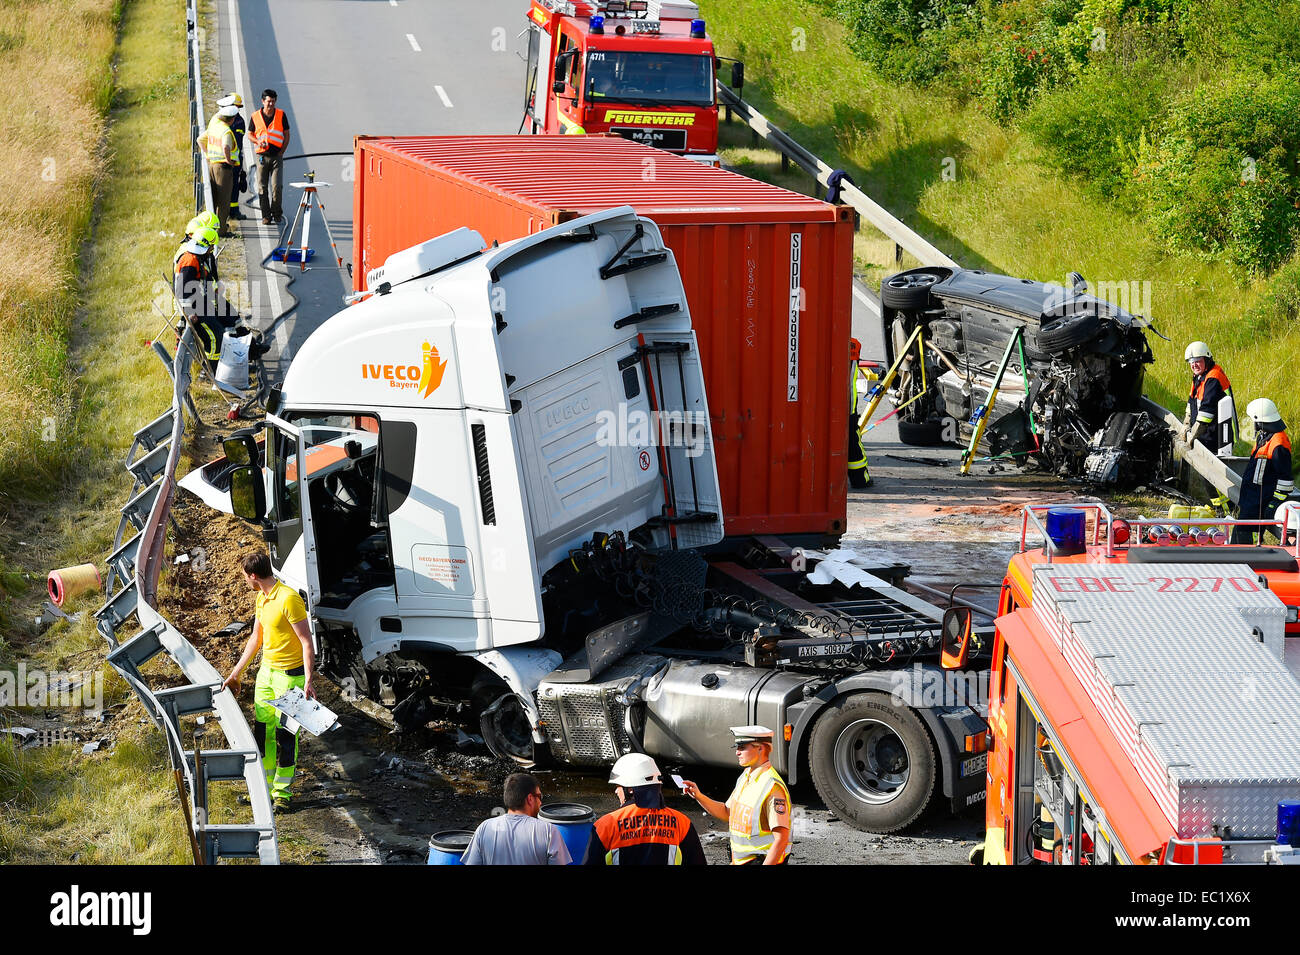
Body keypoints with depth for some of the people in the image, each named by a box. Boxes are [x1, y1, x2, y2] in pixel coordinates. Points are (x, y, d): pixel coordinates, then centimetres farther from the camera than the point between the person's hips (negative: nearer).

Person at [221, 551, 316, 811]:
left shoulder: (289, 599, -20)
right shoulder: (262, 599, 8)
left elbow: (306, 641, -20)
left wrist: (308, 680, -26)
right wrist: (236, 673, 22)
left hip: (290, 673, -9)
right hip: (266, 670, 9)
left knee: (285, 734, -2)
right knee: (263, 730, 11)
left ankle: (281, 794, 6)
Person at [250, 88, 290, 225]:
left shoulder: (281, 115, 1)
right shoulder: (256, 116, 3)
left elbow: (286, 135, 7)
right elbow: (250, 135, 11)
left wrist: (281, 152, -2)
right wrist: (258, 142, -11)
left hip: (276, 156, -1)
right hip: (262, 156, 1)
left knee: (277, 187, -8)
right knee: (262, 188, 0)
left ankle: (277, 213, 8)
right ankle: (266, 216, 8)